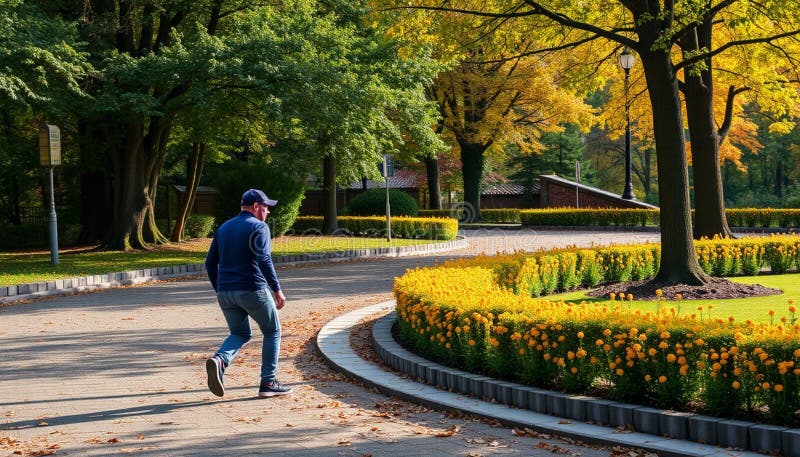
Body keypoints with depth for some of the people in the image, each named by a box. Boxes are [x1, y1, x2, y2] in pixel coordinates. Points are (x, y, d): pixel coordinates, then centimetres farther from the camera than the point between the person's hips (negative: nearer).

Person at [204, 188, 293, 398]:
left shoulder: (224, 228, 16)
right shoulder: (258, 227, -6)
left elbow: (210, 263, 15)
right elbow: (264, 260, -19)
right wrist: (277, 290, -17)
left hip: (225, 292, 6)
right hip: (252, 290, -6)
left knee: (240, 333, 20)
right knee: (272, 332, 12)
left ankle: (219, 360, -11)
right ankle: (268, 383, 10)